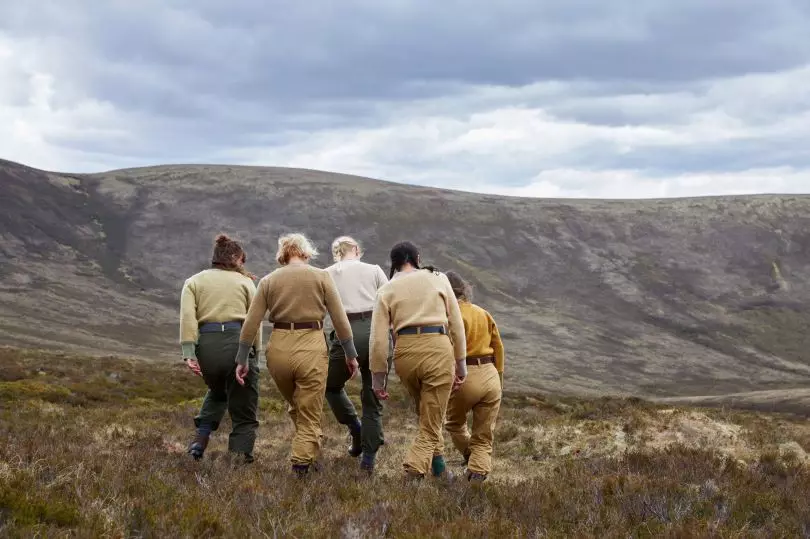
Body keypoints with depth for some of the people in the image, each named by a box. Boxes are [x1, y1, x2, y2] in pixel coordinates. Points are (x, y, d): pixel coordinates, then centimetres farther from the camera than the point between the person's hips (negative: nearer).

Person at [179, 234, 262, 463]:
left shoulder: (194, 282, 15)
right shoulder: (245, 282, 13)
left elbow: (187, 318, -1)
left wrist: (189, 354, -8)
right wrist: (254, 351, 8)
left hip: (206, 346, 2)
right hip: (238, 344, -2)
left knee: (217, 393, 32)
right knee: (243, 411, 8)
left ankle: (201, 439, 15)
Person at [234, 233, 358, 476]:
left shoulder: (268, 281, 7)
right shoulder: (321, 277, 1)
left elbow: (250, 324, 4)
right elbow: (340, 320, -1)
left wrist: (242, 360, 10)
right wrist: (351, 355, 7)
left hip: (279, 348, 3)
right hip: (311, 348, -3)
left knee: (295, 407, 25)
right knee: (309, 416, 6)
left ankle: (306, 455, 34)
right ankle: (301, 466, -1)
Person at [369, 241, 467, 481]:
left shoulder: (386, 290, 9)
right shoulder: (439, 279, 10)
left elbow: (378, 338, 2)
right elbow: (456, 324, 7)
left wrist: (378, 376, 6)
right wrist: (460, 362, 13)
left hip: (405, 353, 2)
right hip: (439, 349, -2)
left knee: (426, 415, 25)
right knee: (431, 423, 3)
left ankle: (439, 468, 31)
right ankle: (412, 474, -11)